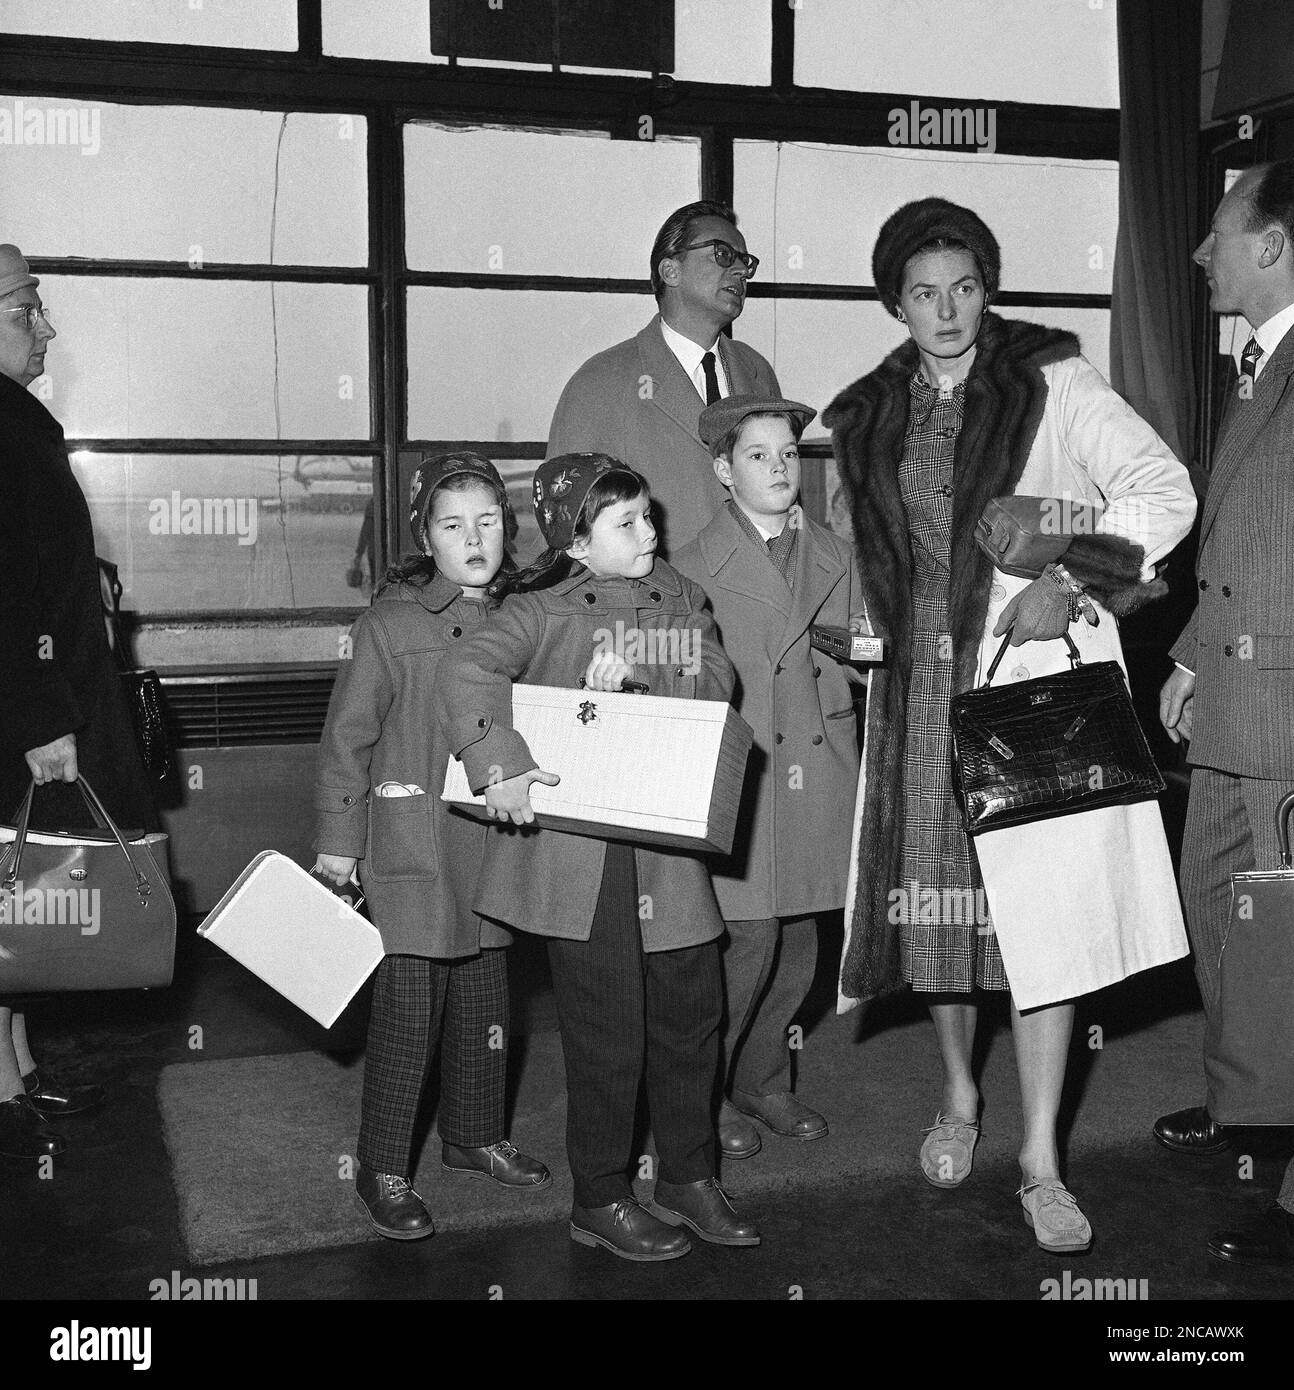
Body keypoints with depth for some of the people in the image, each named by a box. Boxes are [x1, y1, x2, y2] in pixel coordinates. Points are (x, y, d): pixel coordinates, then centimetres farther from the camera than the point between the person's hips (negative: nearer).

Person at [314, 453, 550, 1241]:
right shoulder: (392, 623, -7)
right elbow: (347, 737, -5)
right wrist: (338, 841, -5)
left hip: (495, 845, 5)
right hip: (412, 850, -5)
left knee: (485, 1000, 15)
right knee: (408, 1007, -1)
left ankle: (476, 1137, 34)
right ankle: (384, 1170, 14)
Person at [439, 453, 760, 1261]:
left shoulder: (680, 598, 10)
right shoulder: (543, 610, -5)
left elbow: (715, 680, -4)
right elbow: (468, 676, -19)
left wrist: (636, 679, -19)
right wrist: (500, 763, -31)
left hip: (670, 838, 5)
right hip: (575, 841, -5)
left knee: (692, 1011, 13)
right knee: (606, 1029, 3)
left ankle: (689, 1177, 33)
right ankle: (601, 1201, 21)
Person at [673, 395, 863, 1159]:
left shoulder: (835, 557, 12)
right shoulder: (696, 565, -2)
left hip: (819, 774, 5)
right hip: (739, 773, -5)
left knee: (800, 940, 11)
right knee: (749, 938, -7)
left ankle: (763, 1080, 30)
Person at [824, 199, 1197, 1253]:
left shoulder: (1052, 382, 0)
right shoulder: (870, 415, 12)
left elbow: (1163, 492, -7)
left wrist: (1068, 584, -18)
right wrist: (879, 634, 9)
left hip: (1038, 674, -3)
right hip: (922, 692, 4)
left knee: (1040, 912, -4)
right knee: (936, 901, 8)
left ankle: (1041, 1159, 7)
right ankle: (959, 1097, 32)